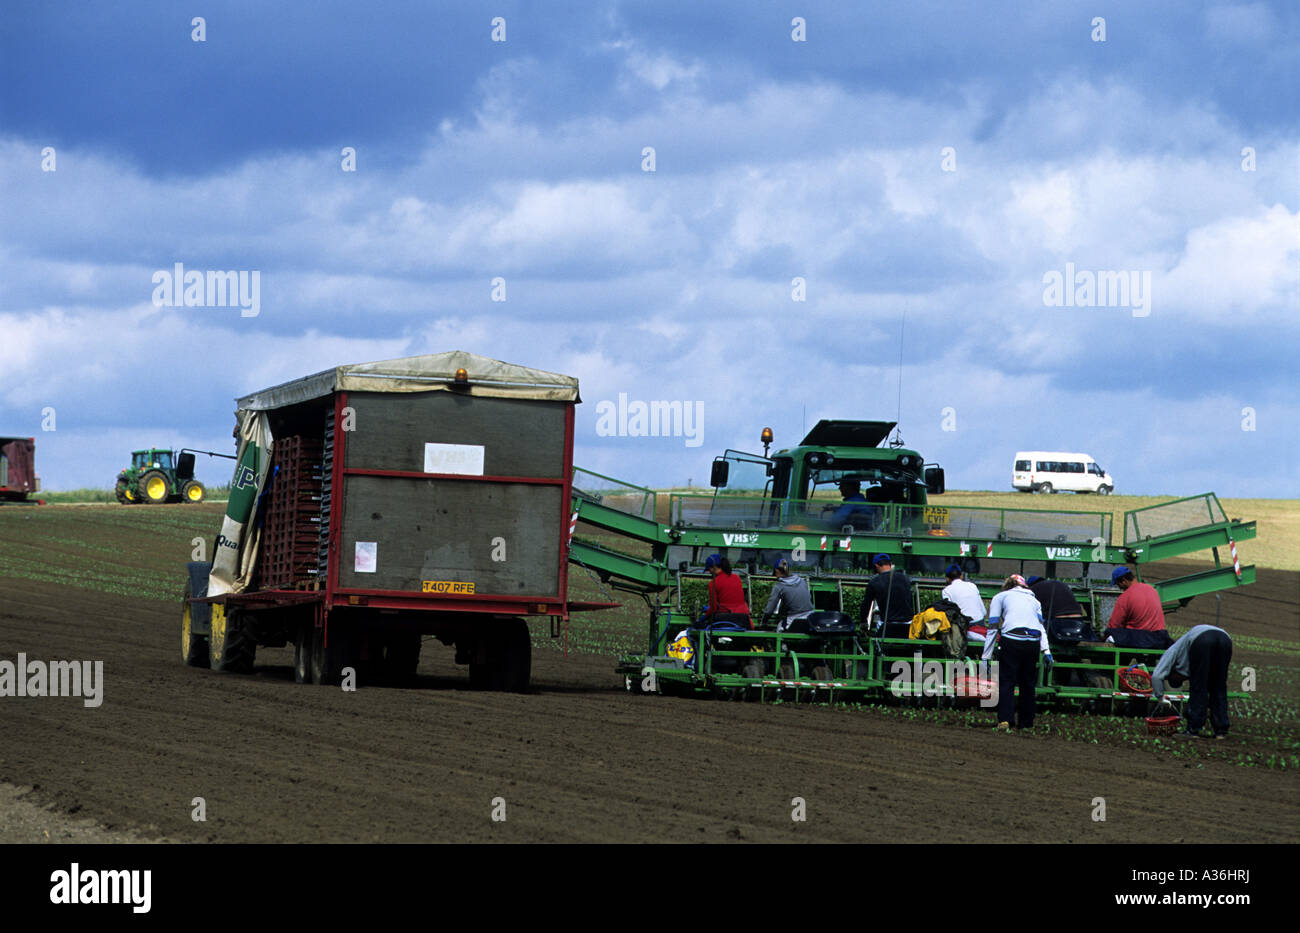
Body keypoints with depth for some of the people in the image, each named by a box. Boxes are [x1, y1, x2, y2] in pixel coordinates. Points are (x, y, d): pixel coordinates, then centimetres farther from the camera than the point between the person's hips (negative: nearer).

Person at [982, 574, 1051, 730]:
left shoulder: (1000, 597, 22)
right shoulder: (1033, 599, 30)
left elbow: (993, 628, 15)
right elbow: (1041, 625, 14)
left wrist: (986, 657, 15)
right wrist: (1046, 650, 5)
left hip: (1011, 639, -3)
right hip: (1033, 641, 3)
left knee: (1006, 682, 0)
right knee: (1028, 684, 14)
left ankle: (1005, 720, -14)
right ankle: (1026, 722, 16)